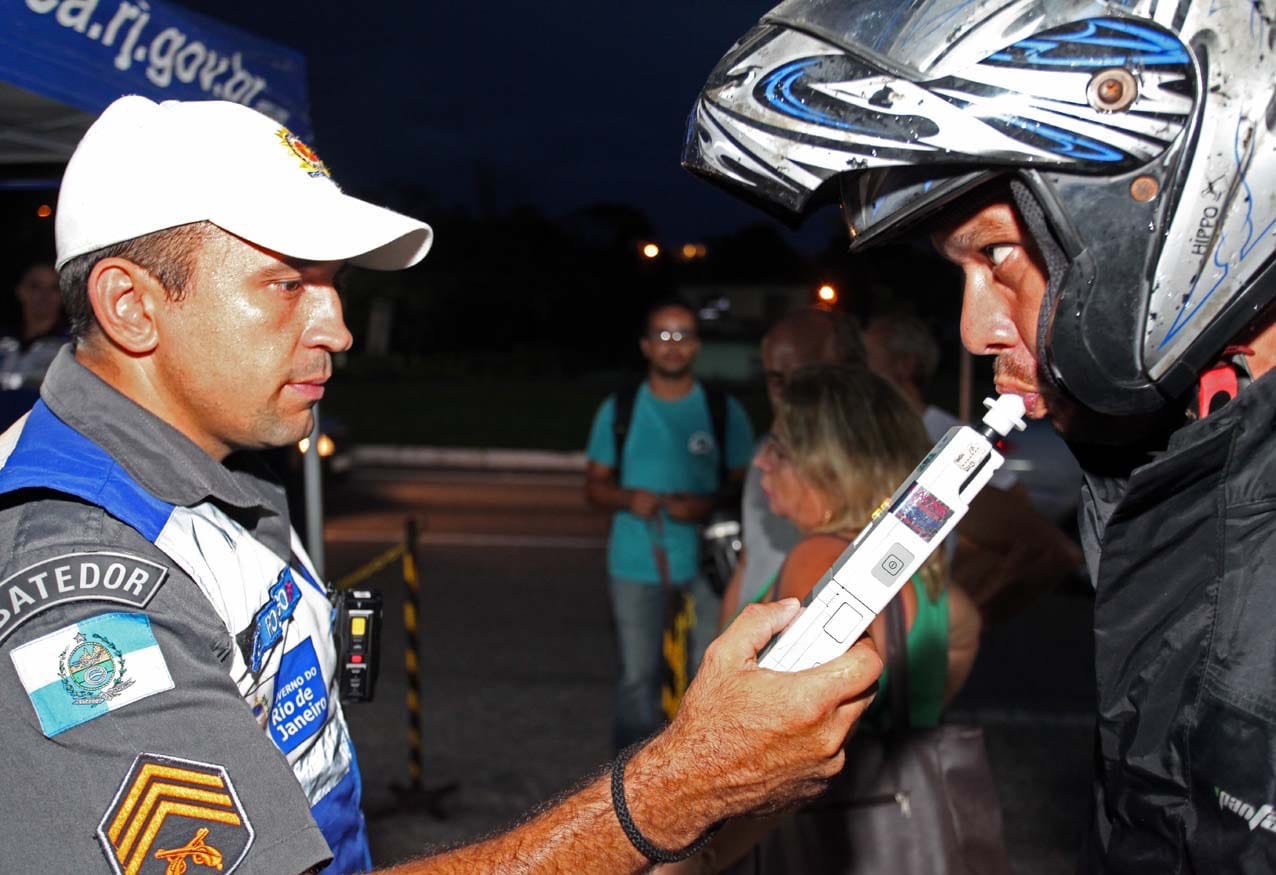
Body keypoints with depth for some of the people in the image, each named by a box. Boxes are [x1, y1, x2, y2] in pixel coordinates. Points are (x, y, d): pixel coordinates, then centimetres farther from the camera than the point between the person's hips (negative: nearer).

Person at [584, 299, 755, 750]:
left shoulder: (725, 411, 3)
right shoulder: (618, 410, 6)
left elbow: (744, 482, 5)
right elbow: (594, 486, 9)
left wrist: (708, 505, -15)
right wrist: (628, 498, -12)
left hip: (705, 561, 0)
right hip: (635, 564, 1)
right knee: (637, 677, 6)